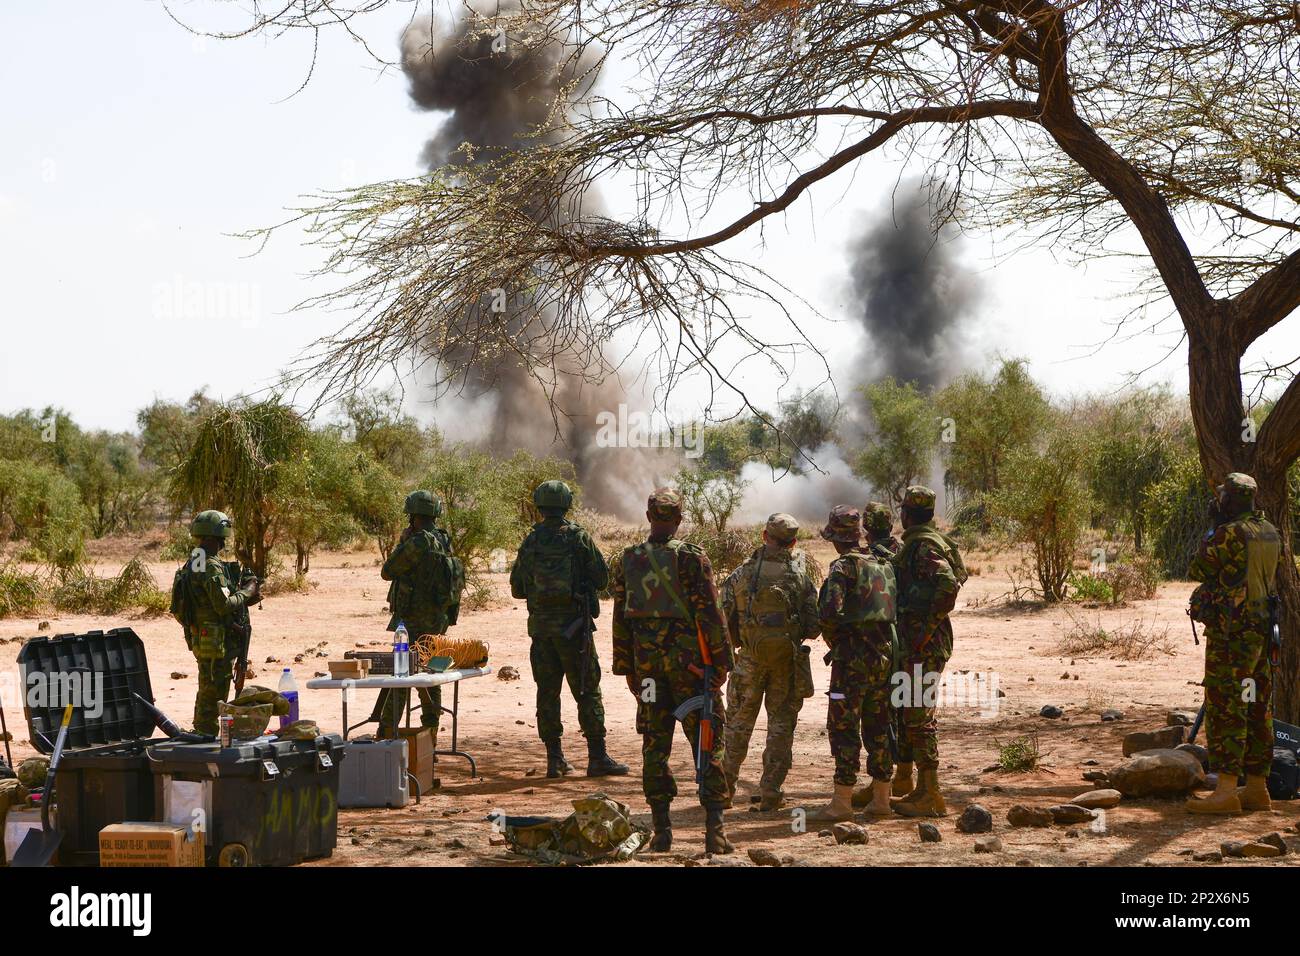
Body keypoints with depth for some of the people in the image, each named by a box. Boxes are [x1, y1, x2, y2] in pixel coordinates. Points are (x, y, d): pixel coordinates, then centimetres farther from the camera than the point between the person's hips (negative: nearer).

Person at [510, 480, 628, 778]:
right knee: (587, 691, 1)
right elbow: (602, 578, -2)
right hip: (574, 625, -3)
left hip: (541, 626, 3)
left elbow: (517, 588, 7)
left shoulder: (530, 543, 1)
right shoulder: (579, 538, -7)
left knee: (547, 692, 8)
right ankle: (597, 757, -1)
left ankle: (555, 759, 8)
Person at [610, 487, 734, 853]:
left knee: (654, 744, 10)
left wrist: (627, 668, 15)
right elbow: (710, 614, -10)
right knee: (708, 741, 1)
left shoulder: (626, 561, 4)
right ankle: (714, 828, -5)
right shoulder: (692, 558, -8)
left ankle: (661, 829, 10)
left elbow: (620, 619, 8)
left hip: (647, 663, 3)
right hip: (689, 662, -3)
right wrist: (721, 662, -3)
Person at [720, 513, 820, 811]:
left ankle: (724, 787, 16)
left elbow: (724, 621, -2)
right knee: (781, 723, 8)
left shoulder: (741, 574, -3)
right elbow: (814, 626, -3)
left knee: (738, 723, 12)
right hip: (788, 660, 0)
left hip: (750, 659, 1)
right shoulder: (801, 575, -4)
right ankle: (770, 792, 8)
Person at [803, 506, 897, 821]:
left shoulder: (843, 567, -11)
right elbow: (896, 609, 14)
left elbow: (830, 612, -21)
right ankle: (881, 798, 17)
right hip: (884, 655, 7)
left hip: (852, 658, -7)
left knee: (843, 728, -4)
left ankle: (842, 802, -6)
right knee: (878, 727, 13)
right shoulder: (884, 566, 12)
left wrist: (833, 640, -3)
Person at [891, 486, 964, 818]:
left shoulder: (924, 545, -14)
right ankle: (922, 791, 20)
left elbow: (947, 586, -28)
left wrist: (925, 629, -24)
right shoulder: (917, 544, 17)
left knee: (919, 717, -8)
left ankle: (931, 797, -7)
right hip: (919, 644, 10)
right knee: (914, 715, 14)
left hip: (923, 644, -10)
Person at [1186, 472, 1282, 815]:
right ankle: (1257, 788, 17)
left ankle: (1226, 791, -11)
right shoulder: (1271, 533, 9)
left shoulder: (1230, 534, -16)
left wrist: (1208, 539, 9)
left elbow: (1197, 571, -9)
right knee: (1257, 709, 12)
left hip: (1232, 635, -9)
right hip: (1262, 629, 9)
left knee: (1225, 709, -8)